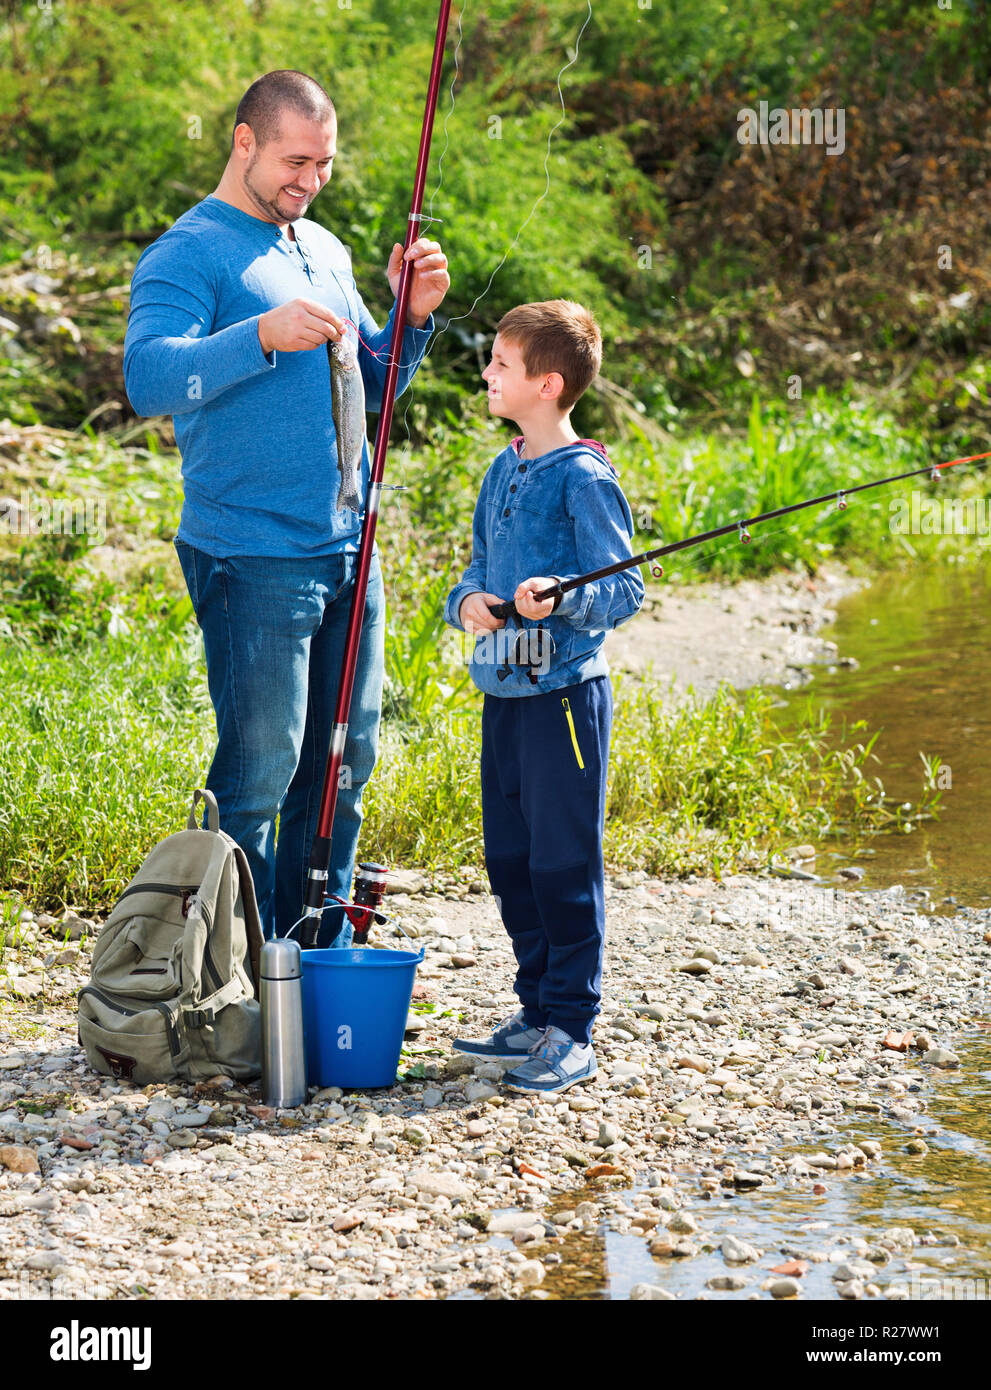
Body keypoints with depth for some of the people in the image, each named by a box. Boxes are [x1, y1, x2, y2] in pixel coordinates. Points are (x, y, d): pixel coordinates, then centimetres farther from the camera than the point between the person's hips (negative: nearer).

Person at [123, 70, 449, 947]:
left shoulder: (325, 251, 17)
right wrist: (263, 334, -34)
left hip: (347, 548, 8)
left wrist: (411, 318, 4)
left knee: (345, 760, 12)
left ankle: (322, 961, 23)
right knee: (260, 769, -5)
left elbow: (371, 386, 22)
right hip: (252, 557, -8)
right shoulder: (188, 255, -7)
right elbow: (148, 378, -22)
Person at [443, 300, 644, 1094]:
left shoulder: (585, 478, -11)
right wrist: (468, 601, -3)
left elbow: (625, 589, -13)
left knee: (564, 863, -4)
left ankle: (573, 1033, 3)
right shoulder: (502, 472, 15)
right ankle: (537, 1012, 24)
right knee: (511, 860, 13)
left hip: (563, 693, -8)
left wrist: (561, 598, -31)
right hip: (504, 692, 8)